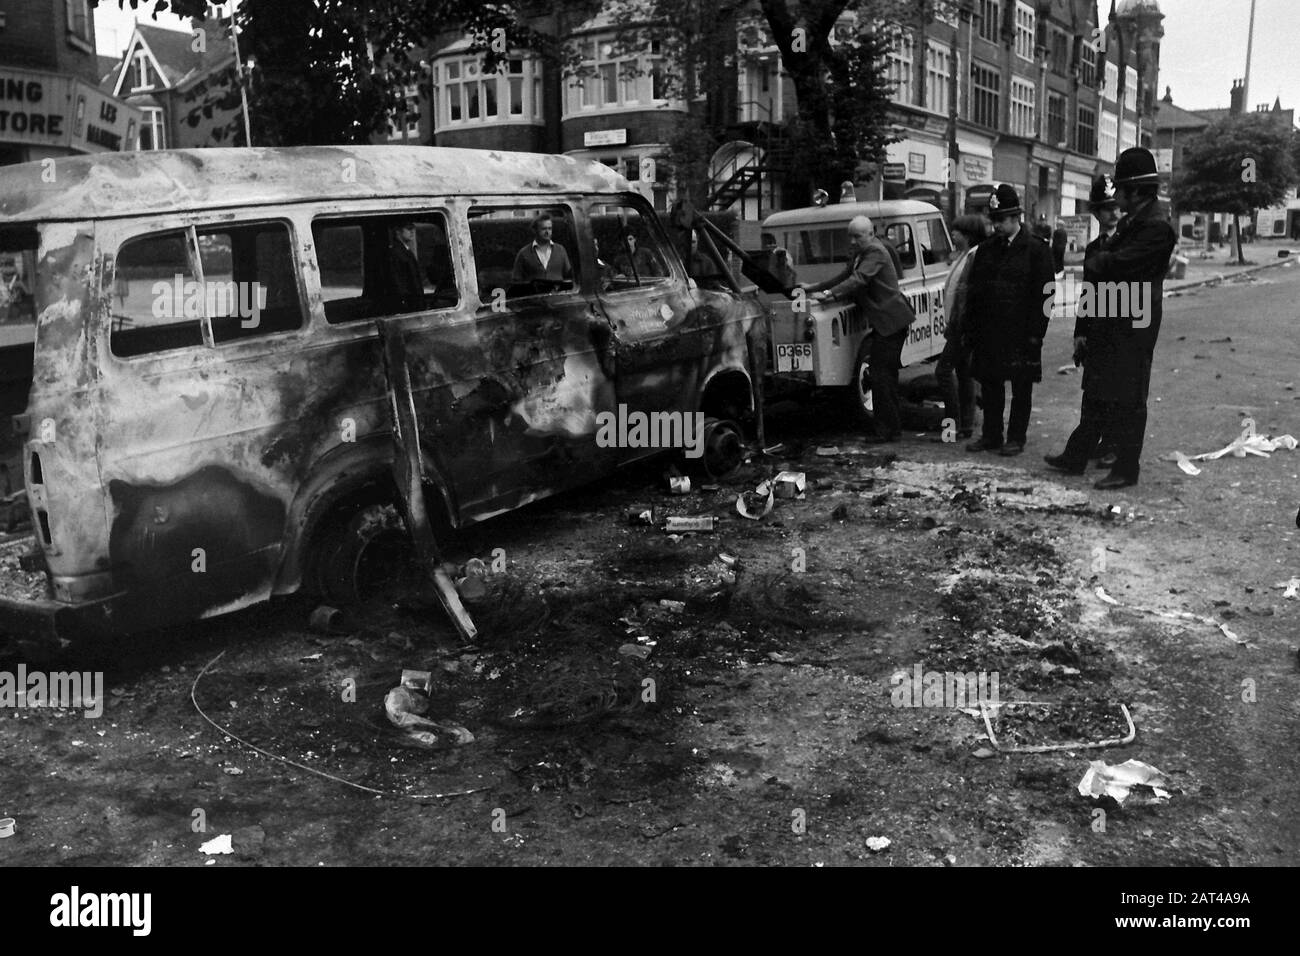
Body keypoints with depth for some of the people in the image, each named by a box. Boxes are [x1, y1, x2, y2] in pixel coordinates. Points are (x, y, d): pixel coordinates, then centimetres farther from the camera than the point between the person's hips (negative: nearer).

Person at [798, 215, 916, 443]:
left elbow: (858, 280, -27)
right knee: (885, 375, 13)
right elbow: (844, 278, 22)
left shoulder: (875, 252, -14)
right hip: (883, 321, 10)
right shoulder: (860, 254, 16)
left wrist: (828, 294, -34)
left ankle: (888, 430, -5)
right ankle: (891, 427, 20)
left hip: (890, 321, -10)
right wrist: (814, 287, 15)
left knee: (881, 376, -10)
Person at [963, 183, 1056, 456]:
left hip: (1021, 332, -5)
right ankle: (991, 435, 18)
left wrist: (1036, 332, -13)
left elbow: (1045, 292, -6)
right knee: (990, 385, 9)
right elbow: (972, 290, 12)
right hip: (988, 332, 5)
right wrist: (970, 329, 4)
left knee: (1021, 388, 3)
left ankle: (1016, 438, 11)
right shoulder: (986, 250, 11)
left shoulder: (1037, 250, -3)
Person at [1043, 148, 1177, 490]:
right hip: (1111, 324, 9)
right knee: (1099, 394, 16)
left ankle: (1127, 470, 9)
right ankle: (1075, 457, 24)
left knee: (1128, 401, -1)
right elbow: (1104, 262, 16)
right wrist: (1100, 260, -4)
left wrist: (1095, 261, -5)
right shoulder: (1128, 223, 14)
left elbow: (1118, 264, -23)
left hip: (1133, 328, -9)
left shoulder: (1157, 228, -17)